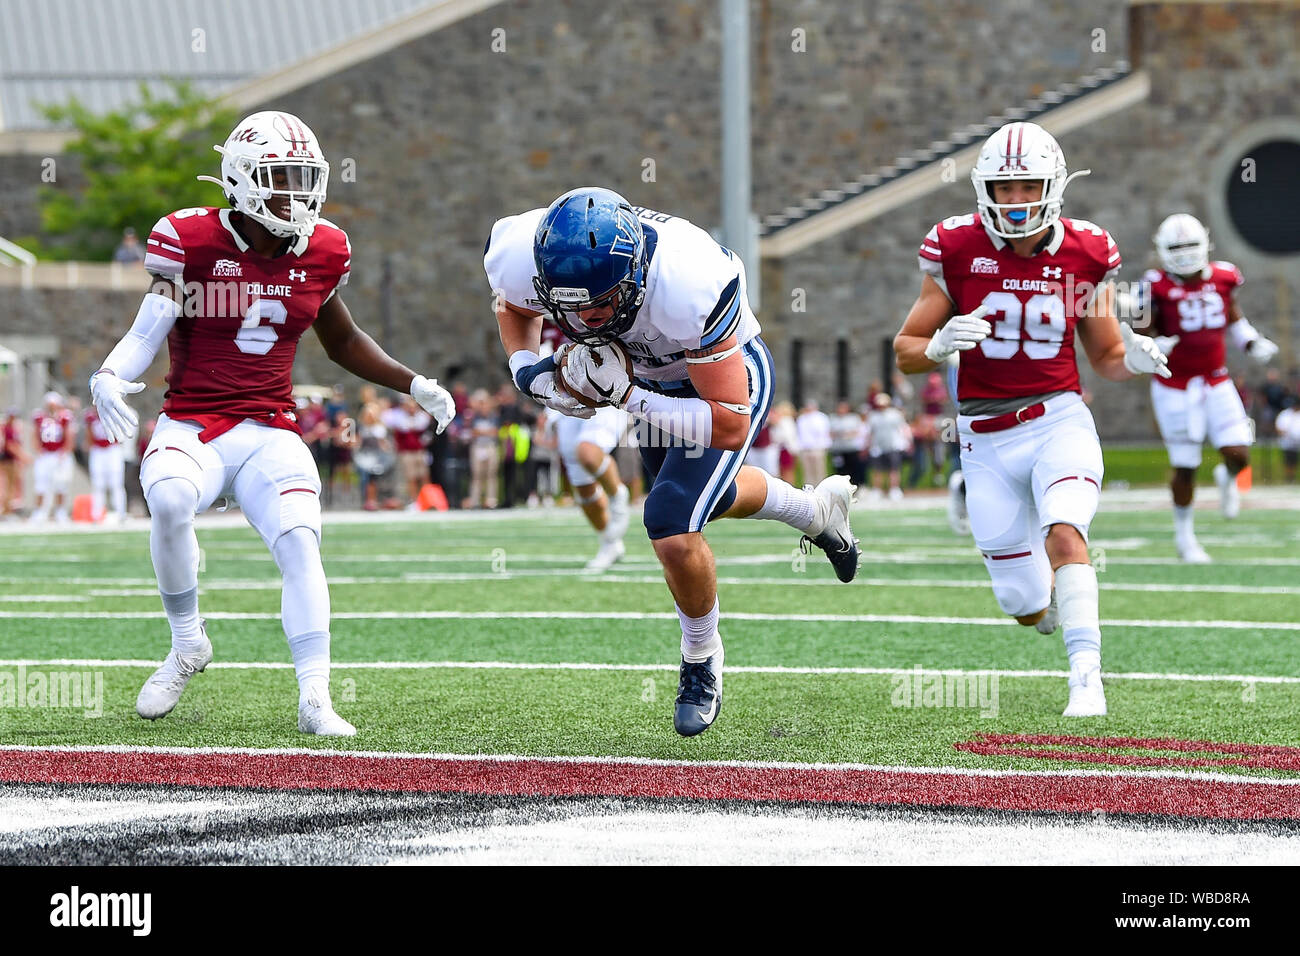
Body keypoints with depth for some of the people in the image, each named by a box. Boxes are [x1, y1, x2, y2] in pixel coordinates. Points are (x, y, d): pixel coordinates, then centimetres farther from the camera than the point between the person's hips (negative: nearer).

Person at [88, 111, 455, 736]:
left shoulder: (320, 253, 7)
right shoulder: (192, 241, -5)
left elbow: (343, 342, 24)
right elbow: (149, 332, -4)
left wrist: (413, 384, 17)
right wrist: (109, 376, -25)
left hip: (270, 433, 3)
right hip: (191, 427, -3)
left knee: (299, 540, -23)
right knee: (170, 501, -34)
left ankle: (314, 701, -23)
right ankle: (188, 645, -9)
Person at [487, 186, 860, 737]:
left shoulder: (688, 291, -46)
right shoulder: (522, 261, -33)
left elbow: (731, 425, -38)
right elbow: (513, 306, -3)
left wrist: (627, 398, -44)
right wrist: (528, 372, -23)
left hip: (730, 376, -6)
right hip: (653, 373, 6)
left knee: (673, 527, -18)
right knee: (711, 499, 28)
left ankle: (702, 661, 11)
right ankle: (819, 510, 59)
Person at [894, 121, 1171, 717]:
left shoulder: (1084, 255, -2)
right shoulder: (957, 250, -5)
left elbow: (1104, 359, 10)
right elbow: (905, 353, 1)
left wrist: (1133, 359, -13)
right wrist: (940, 345, -21)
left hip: (1058, 421, -1)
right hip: (985, 438, 1)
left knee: (1063, 533, -31)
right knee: (1027, 609, 3)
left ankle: (1086, 674, -30)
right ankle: (1055, 600, 41)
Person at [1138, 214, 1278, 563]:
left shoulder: (1222, 279, -1)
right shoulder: (1158, 288, -13)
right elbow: (1143, 334, -5)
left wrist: (1253, 344, 3)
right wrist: (1154, 346, -26)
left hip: (1216, 383, 3)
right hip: (1175, 387, -3)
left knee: (1238, 455, -8)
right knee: (1185, 466, 1)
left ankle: (1227, 478, 30)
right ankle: (1184, 534, 21)